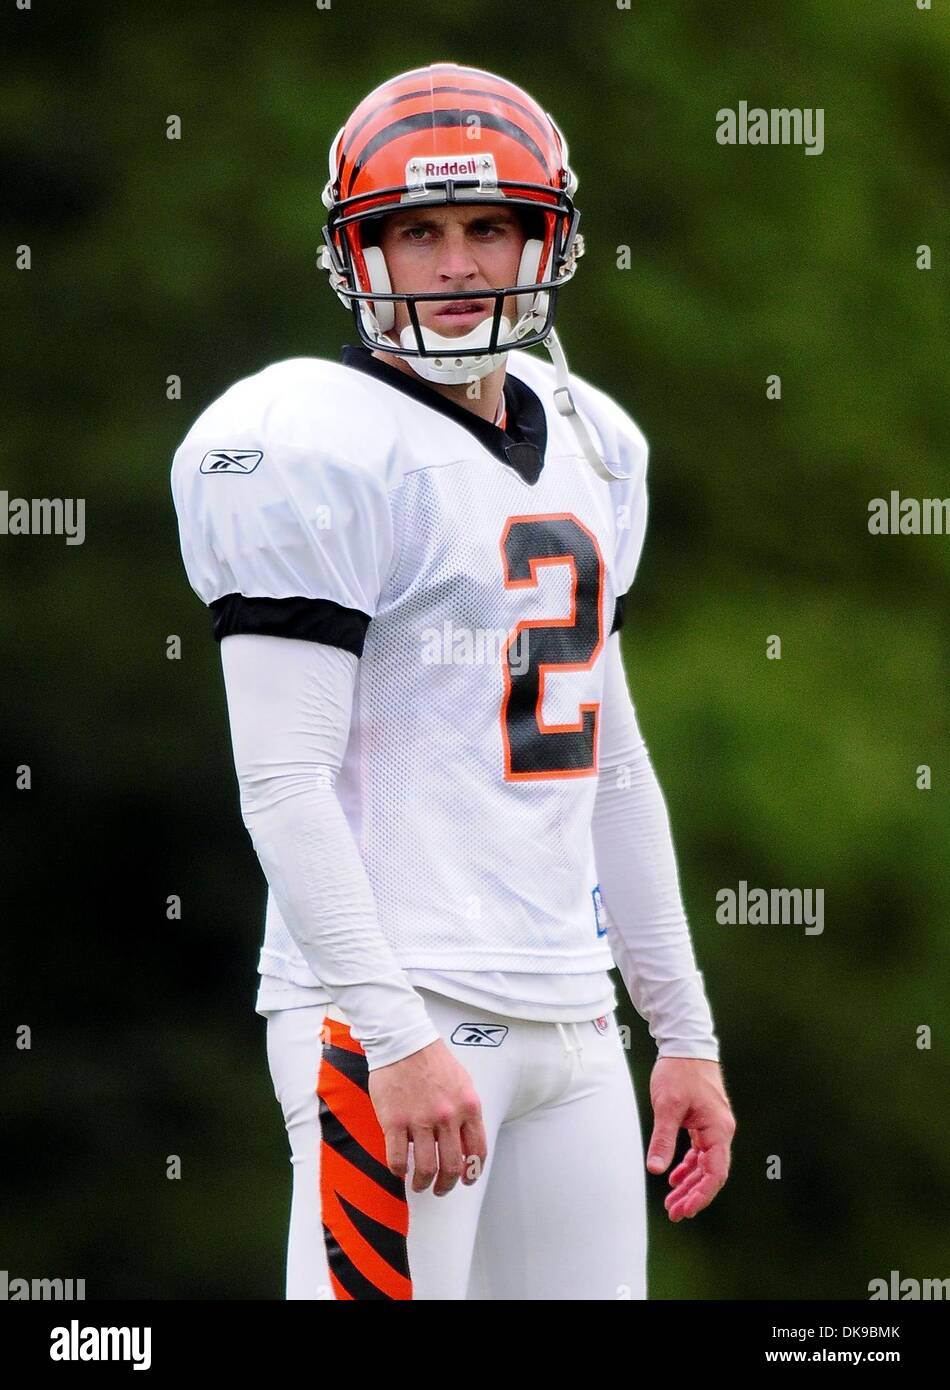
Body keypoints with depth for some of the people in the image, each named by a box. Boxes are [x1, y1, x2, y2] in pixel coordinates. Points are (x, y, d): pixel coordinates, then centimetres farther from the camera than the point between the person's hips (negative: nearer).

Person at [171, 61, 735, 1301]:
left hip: (572, 1019, 8)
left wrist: (686, 1033, 21)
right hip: (398, 1009, -8)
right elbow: (285, 783, -14)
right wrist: (399, 1037, -21)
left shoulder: (589, 450, 17)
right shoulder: (321, 452, -8)